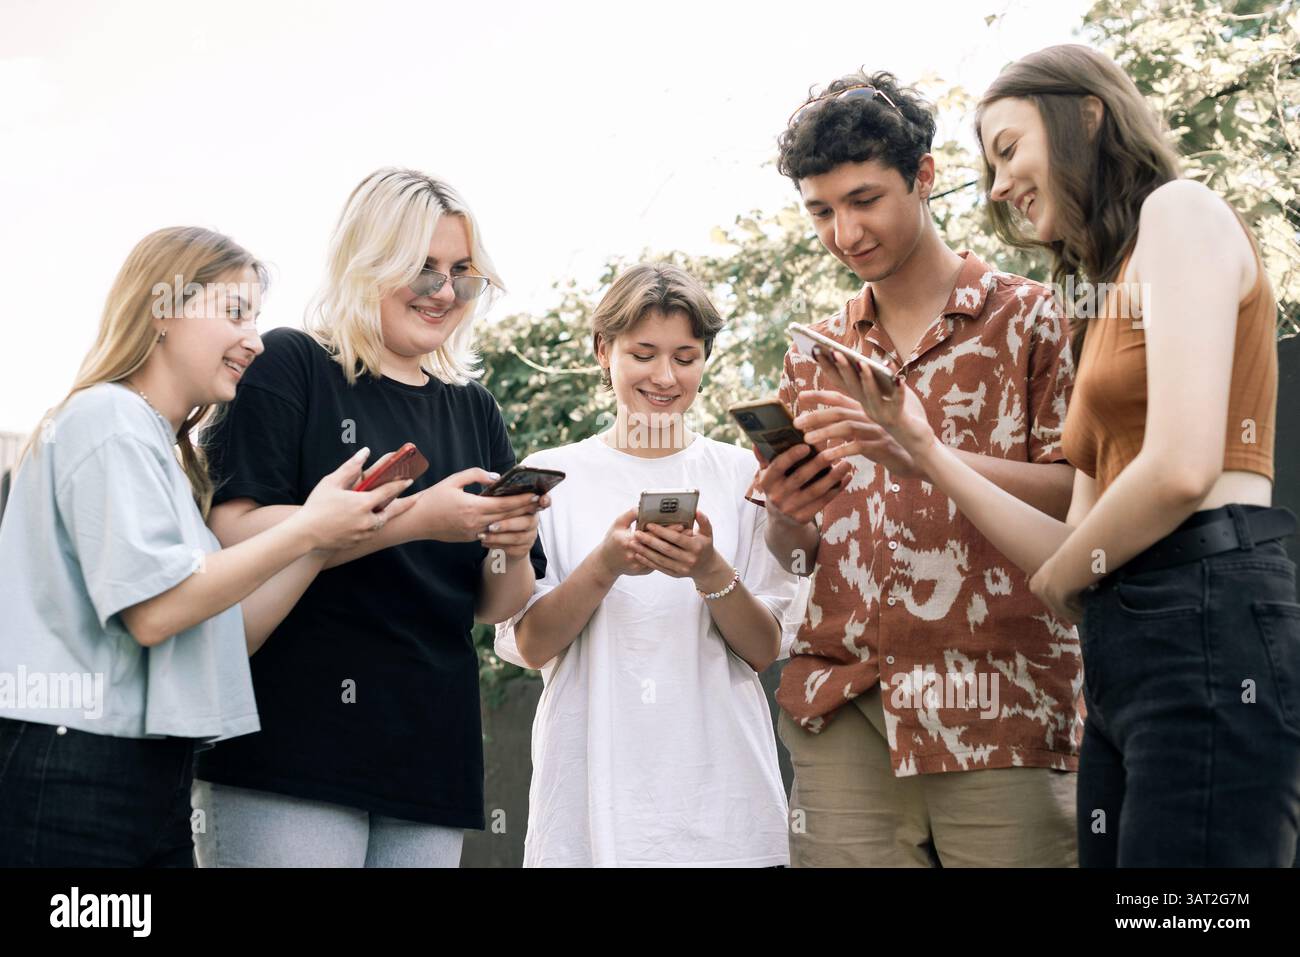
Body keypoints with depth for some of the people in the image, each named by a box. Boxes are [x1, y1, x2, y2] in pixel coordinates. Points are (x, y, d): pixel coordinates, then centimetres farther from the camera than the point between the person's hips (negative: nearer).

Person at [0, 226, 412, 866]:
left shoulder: (166, 450, 20)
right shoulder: (109, 419, -8)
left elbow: (231, 633, 12)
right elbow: (152, 610, -19)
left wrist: (327, 536, 1)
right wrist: (307, 530, -13)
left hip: (152, 783, 9)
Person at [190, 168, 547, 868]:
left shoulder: (473, 409, 16)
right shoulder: (289, 366, 0)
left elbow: (497, 607, 18)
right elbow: (234, 534, -14)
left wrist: (512, 547, -5)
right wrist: (416, 517, -20)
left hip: (430, 754, 5)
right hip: (294, 747, -5)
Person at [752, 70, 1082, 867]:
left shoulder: (1029, 318, 6)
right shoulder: (815, 356, 17)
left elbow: (1078, 497, -6)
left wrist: (916, 452, -18)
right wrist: (787, 516, -7)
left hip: (996, 703, -3)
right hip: (844, 710, 3)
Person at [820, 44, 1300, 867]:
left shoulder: (1178, 212, -1)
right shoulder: (1109, 293, 24)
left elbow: (1181, 469, -16)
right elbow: (1073, 557, 16)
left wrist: (1057, 577, 1)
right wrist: (919, 442, 11)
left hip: (1207, 626, -9)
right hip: (1128, 647, 9)